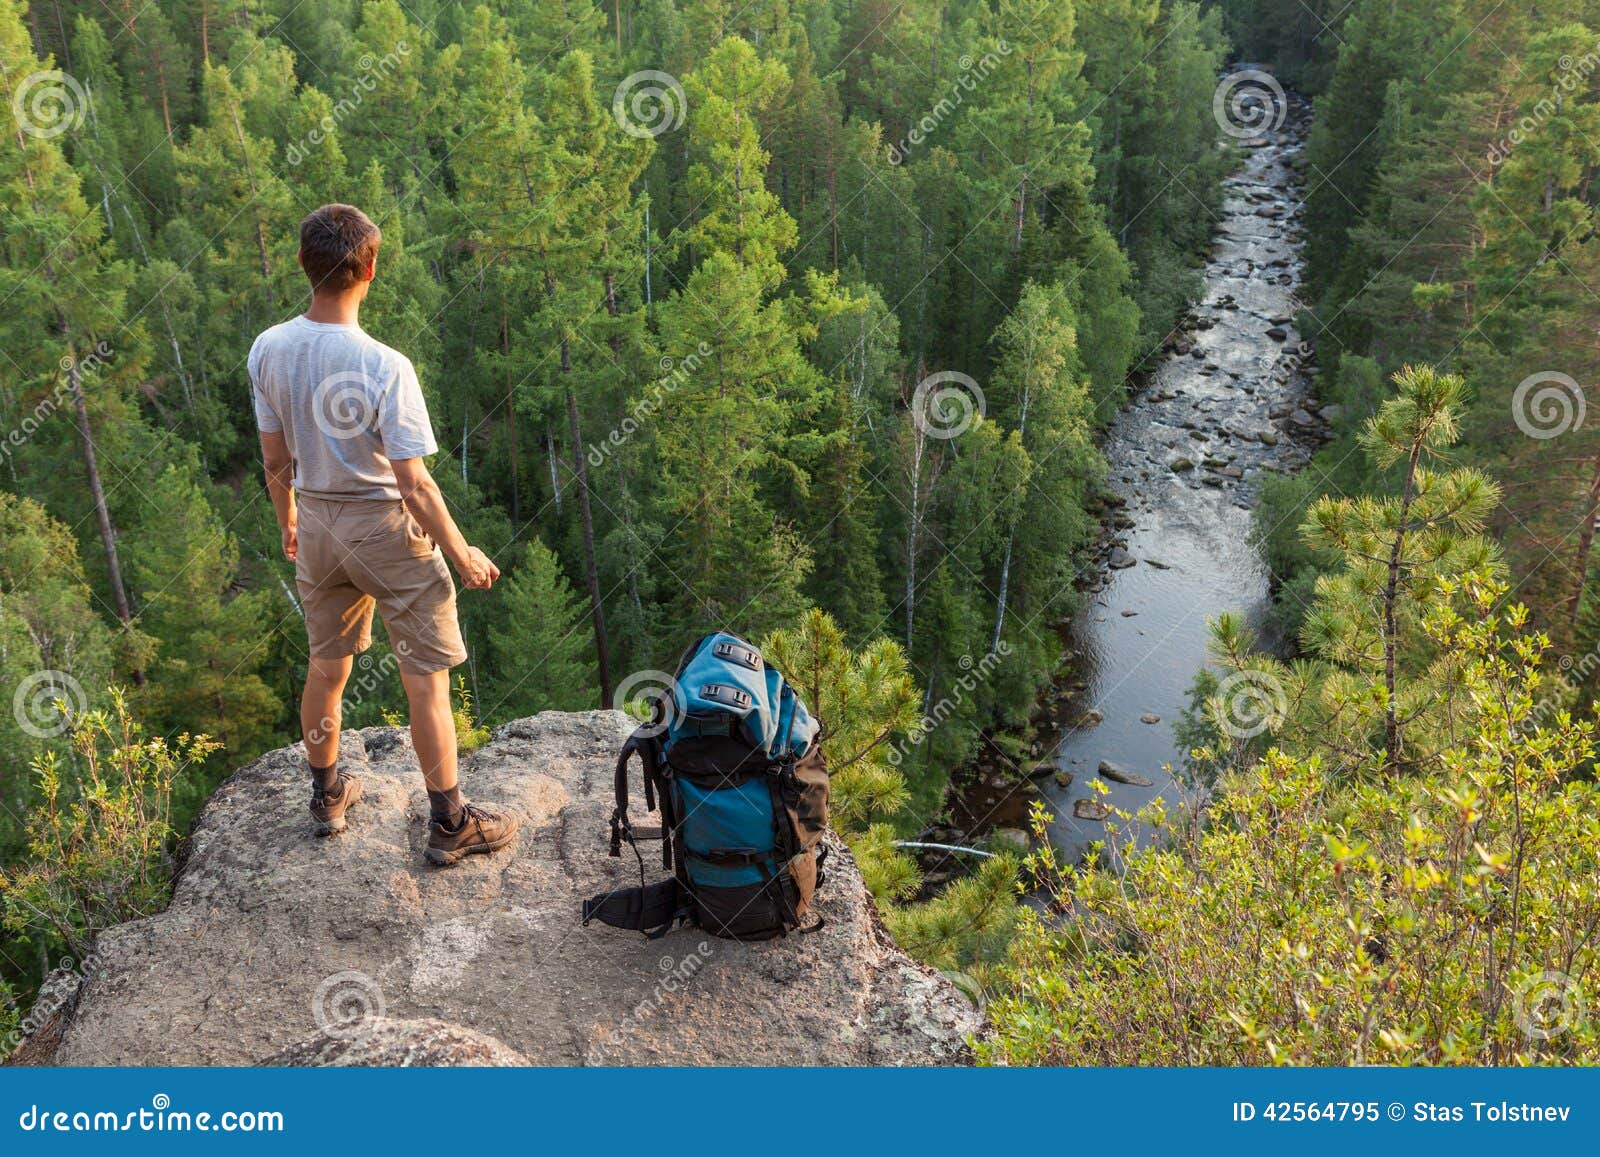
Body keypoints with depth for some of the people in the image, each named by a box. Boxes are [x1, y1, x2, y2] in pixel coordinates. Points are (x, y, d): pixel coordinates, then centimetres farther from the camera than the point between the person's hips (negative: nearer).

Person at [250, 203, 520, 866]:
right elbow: (414, 485, -22)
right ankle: (450, 824, 16)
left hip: (317, 525, 6)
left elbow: (274, 459, 4)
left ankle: (327, 796, 40)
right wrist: (461, 555, -10)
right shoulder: (385, 368, -25)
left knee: (326, 667, 22)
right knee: (426, 679, 6)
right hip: (388, 527, -6)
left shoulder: (268, 351, -7)